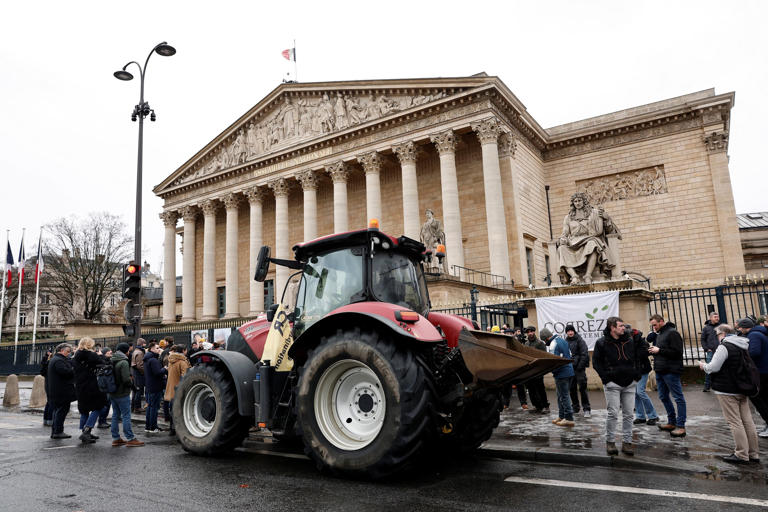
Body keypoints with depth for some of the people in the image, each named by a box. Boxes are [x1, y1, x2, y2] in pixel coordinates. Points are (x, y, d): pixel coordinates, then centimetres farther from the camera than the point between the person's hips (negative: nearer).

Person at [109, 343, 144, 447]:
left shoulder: (111, 361, 8)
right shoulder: (123, 362, -18)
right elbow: (126, 379, -22)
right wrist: (131, 383, -4)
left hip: (112, 393, 8)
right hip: (122, 393, -8)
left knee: (115, 415, 14)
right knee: (126, 416, -3)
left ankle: (115, 438, 19)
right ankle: (130, 439, 1)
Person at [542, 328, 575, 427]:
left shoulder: (553, 344, -17)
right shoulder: (563, 340, 12)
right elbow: (569, 355, 19)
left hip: (561, 374, -10)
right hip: (569, 371, 10)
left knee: (564, 396, -3)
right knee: (561, 395, 18)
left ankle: (569, 419, 0)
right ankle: (561, 416, 25)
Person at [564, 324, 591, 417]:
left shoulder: (580, 340, -6)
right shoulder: (566, 341, 11)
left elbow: (584, 354, -11)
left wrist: (580, 365, -16)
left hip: (579, 368, -6)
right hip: (570, 368, 6)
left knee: (582, 388, -6)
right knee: (572, 388, 10)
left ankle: (587, 409, 1)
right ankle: (576, 407, 22)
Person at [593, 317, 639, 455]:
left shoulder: (630, 341, 7)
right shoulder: (602, 342, -4)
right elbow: (596, 361, 2)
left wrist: (637, 374, 7)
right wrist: (605, 376, -7)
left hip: (630, 383, 4)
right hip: (612, 384, -4)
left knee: (628, 414, 6)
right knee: (613, 414, -4)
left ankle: (627, 442, 16)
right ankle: (610, 441, 9)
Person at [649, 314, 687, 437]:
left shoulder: (672, 333, -12)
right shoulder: (659, 334, 16)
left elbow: (677, 352, -19)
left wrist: (659, 350, -17)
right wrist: (653, 351, 5)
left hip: (671, 371, -10)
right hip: (660, 371, 10)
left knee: (678, 398, -3)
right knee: (663, 397, 16)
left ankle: (681, 426, 0)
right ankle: (672, 422, 27)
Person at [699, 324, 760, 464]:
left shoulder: (724, 347, -16)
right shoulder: (743, 347, 12)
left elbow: (713, 367, -17)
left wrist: (703, 365, 2)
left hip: (727, 391, -8)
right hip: (742, 389, 8)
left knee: (735, 422, -3)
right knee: (747, 421, 10)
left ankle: (741, 454, 1)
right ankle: (753, 454, 17)